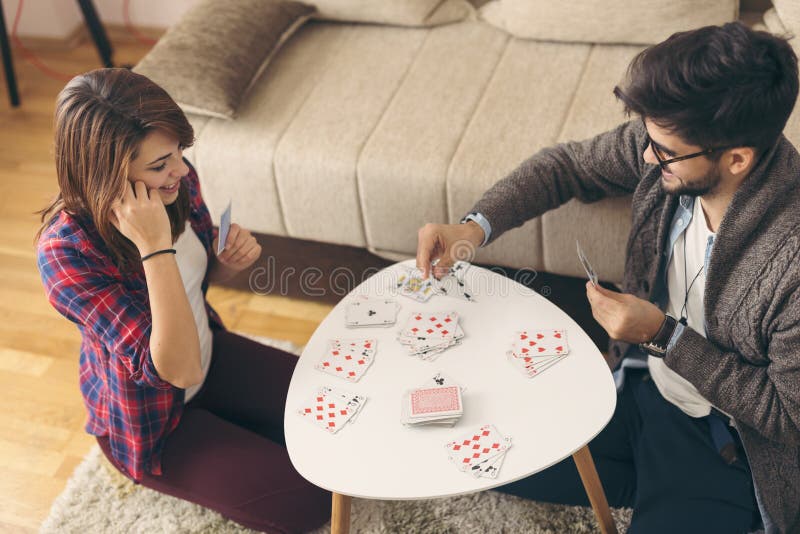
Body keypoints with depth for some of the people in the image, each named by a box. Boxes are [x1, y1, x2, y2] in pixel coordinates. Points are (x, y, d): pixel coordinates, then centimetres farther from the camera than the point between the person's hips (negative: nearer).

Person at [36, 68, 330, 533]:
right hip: (148, 421, -6)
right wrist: (155, 247, -43)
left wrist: (230, 259, -17)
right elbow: (179, 369, -36)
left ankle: (227, 431, 18)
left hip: (210, 352, 6)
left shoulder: (177, 181, -16)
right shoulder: (67, 248, -33)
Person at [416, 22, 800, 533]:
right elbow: (569, 164, 1)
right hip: (639, 389, 6)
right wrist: (475, 226, -14)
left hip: (725, 447, -5)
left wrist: (663, 335, -25)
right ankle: (652, 484, 15)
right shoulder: (670, 142, -17)